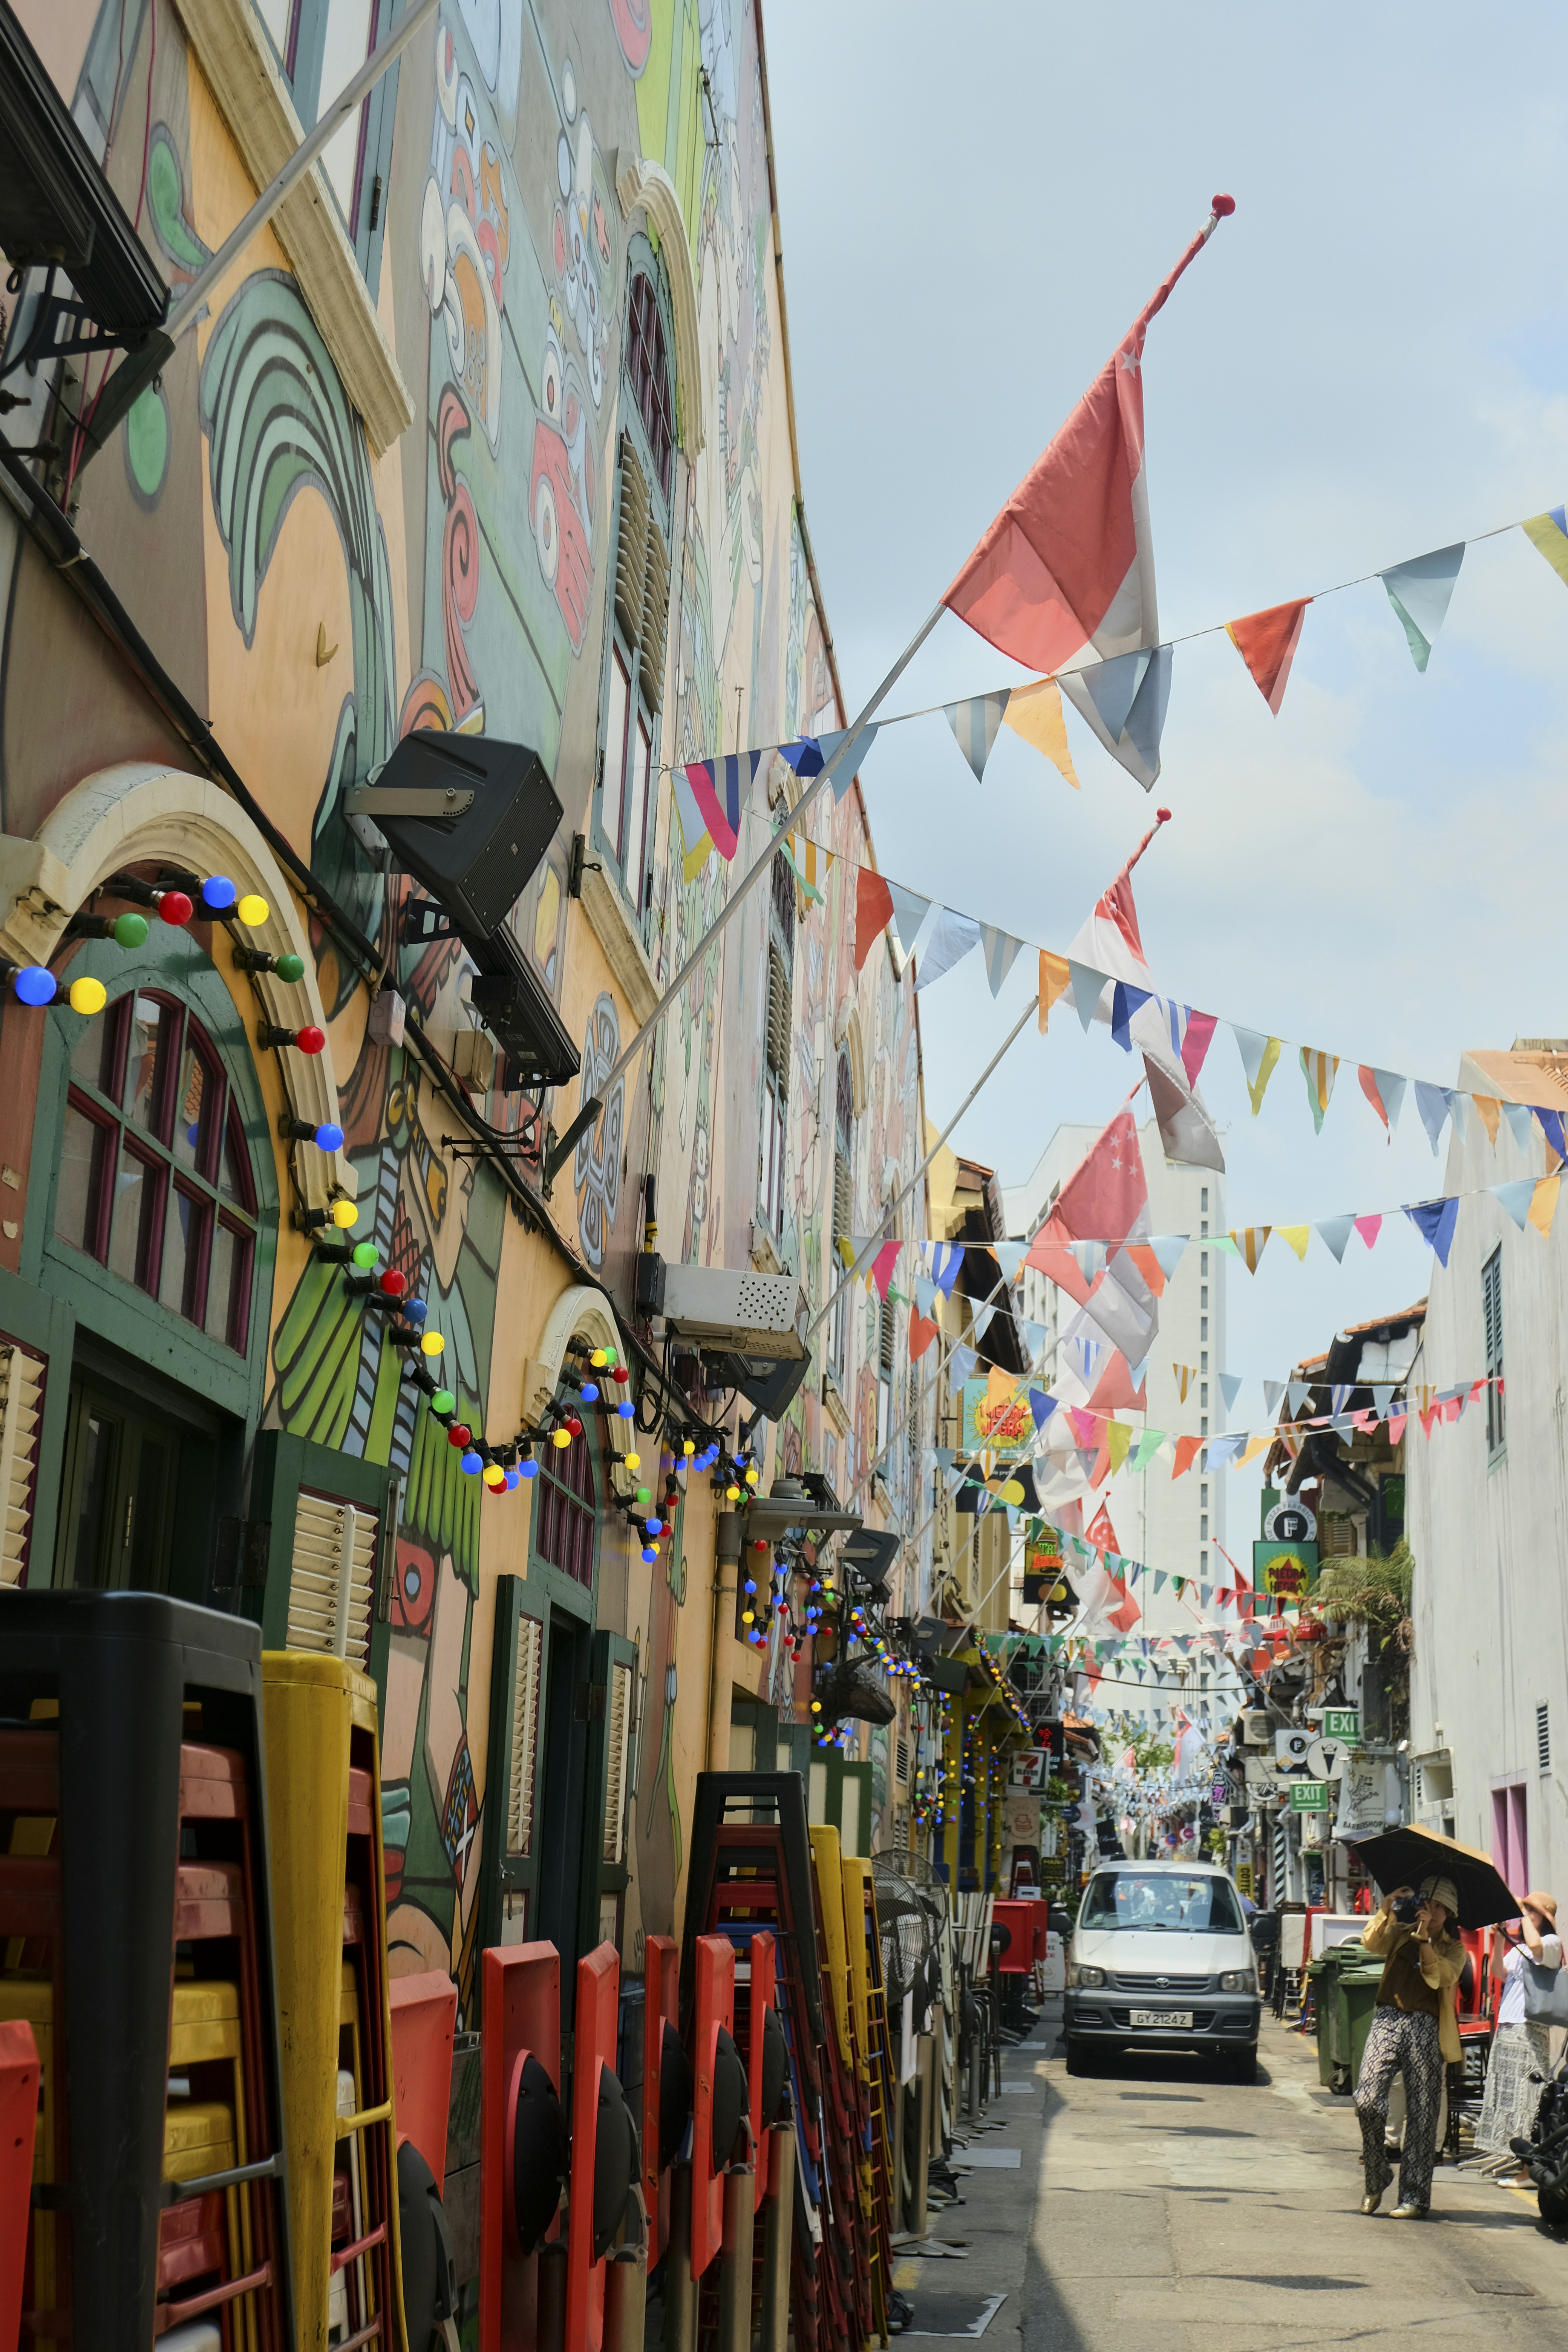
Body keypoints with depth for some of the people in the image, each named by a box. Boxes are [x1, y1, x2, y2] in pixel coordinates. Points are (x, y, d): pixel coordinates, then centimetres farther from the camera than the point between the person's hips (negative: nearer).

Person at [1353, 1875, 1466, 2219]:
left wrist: (1424, 1938, -15)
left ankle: (1415, 2198, 6)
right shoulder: (1399, 1934, 17)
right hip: (1388, 2021, 1)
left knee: (1422, 2115, -2)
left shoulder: (1454, 1949, 13)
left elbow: (1441, 1977, -7)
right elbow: (1371, 1942, -3)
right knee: (1368, 2101, -13)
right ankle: (1376, 2179, 8)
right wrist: (1385, 1908, -14)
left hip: (1425, 2027, -1)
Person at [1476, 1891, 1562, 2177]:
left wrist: (1524, 1912, -14)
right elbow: (1499, 1973, 9)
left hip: (1531, 2030, -8)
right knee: (1507, 2096, 8)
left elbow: (1535, 1946, -25)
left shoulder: (1552, 1943, -2)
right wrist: (1499, 1941, -3)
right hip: (1507, 2028, 8)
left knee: (1527, 2099, -10)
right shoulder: (1518, 1948, 20)